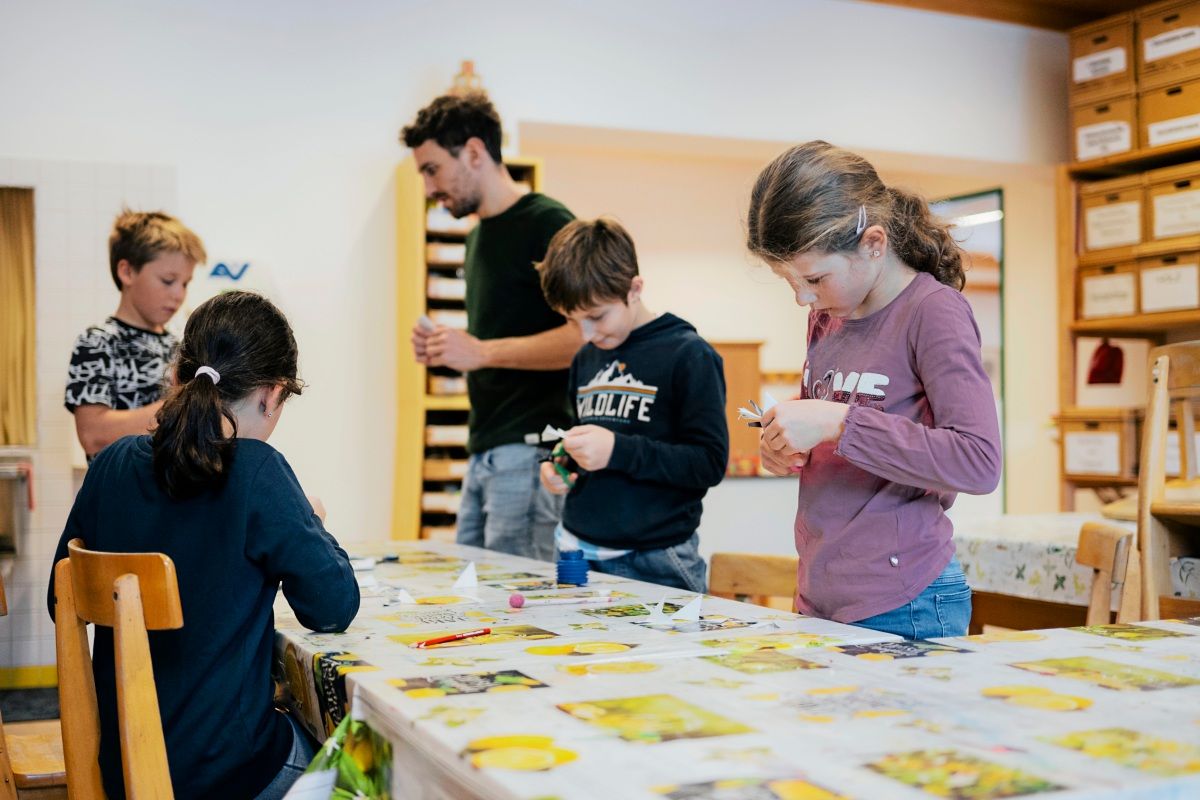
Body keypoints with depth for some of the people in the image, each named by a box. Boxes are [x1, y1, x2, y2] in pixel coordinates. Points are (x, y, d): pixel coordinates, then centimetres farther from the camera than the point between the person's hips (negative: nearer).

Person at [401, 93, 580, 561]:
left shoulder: (547, 223, -10)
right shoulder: (479, 236, 19)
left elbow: (585, 336, -19)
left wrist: (483, 351, -19)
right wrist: (447, 351, 8)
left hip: (530, 451, -9)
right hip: (483, 452, 9)